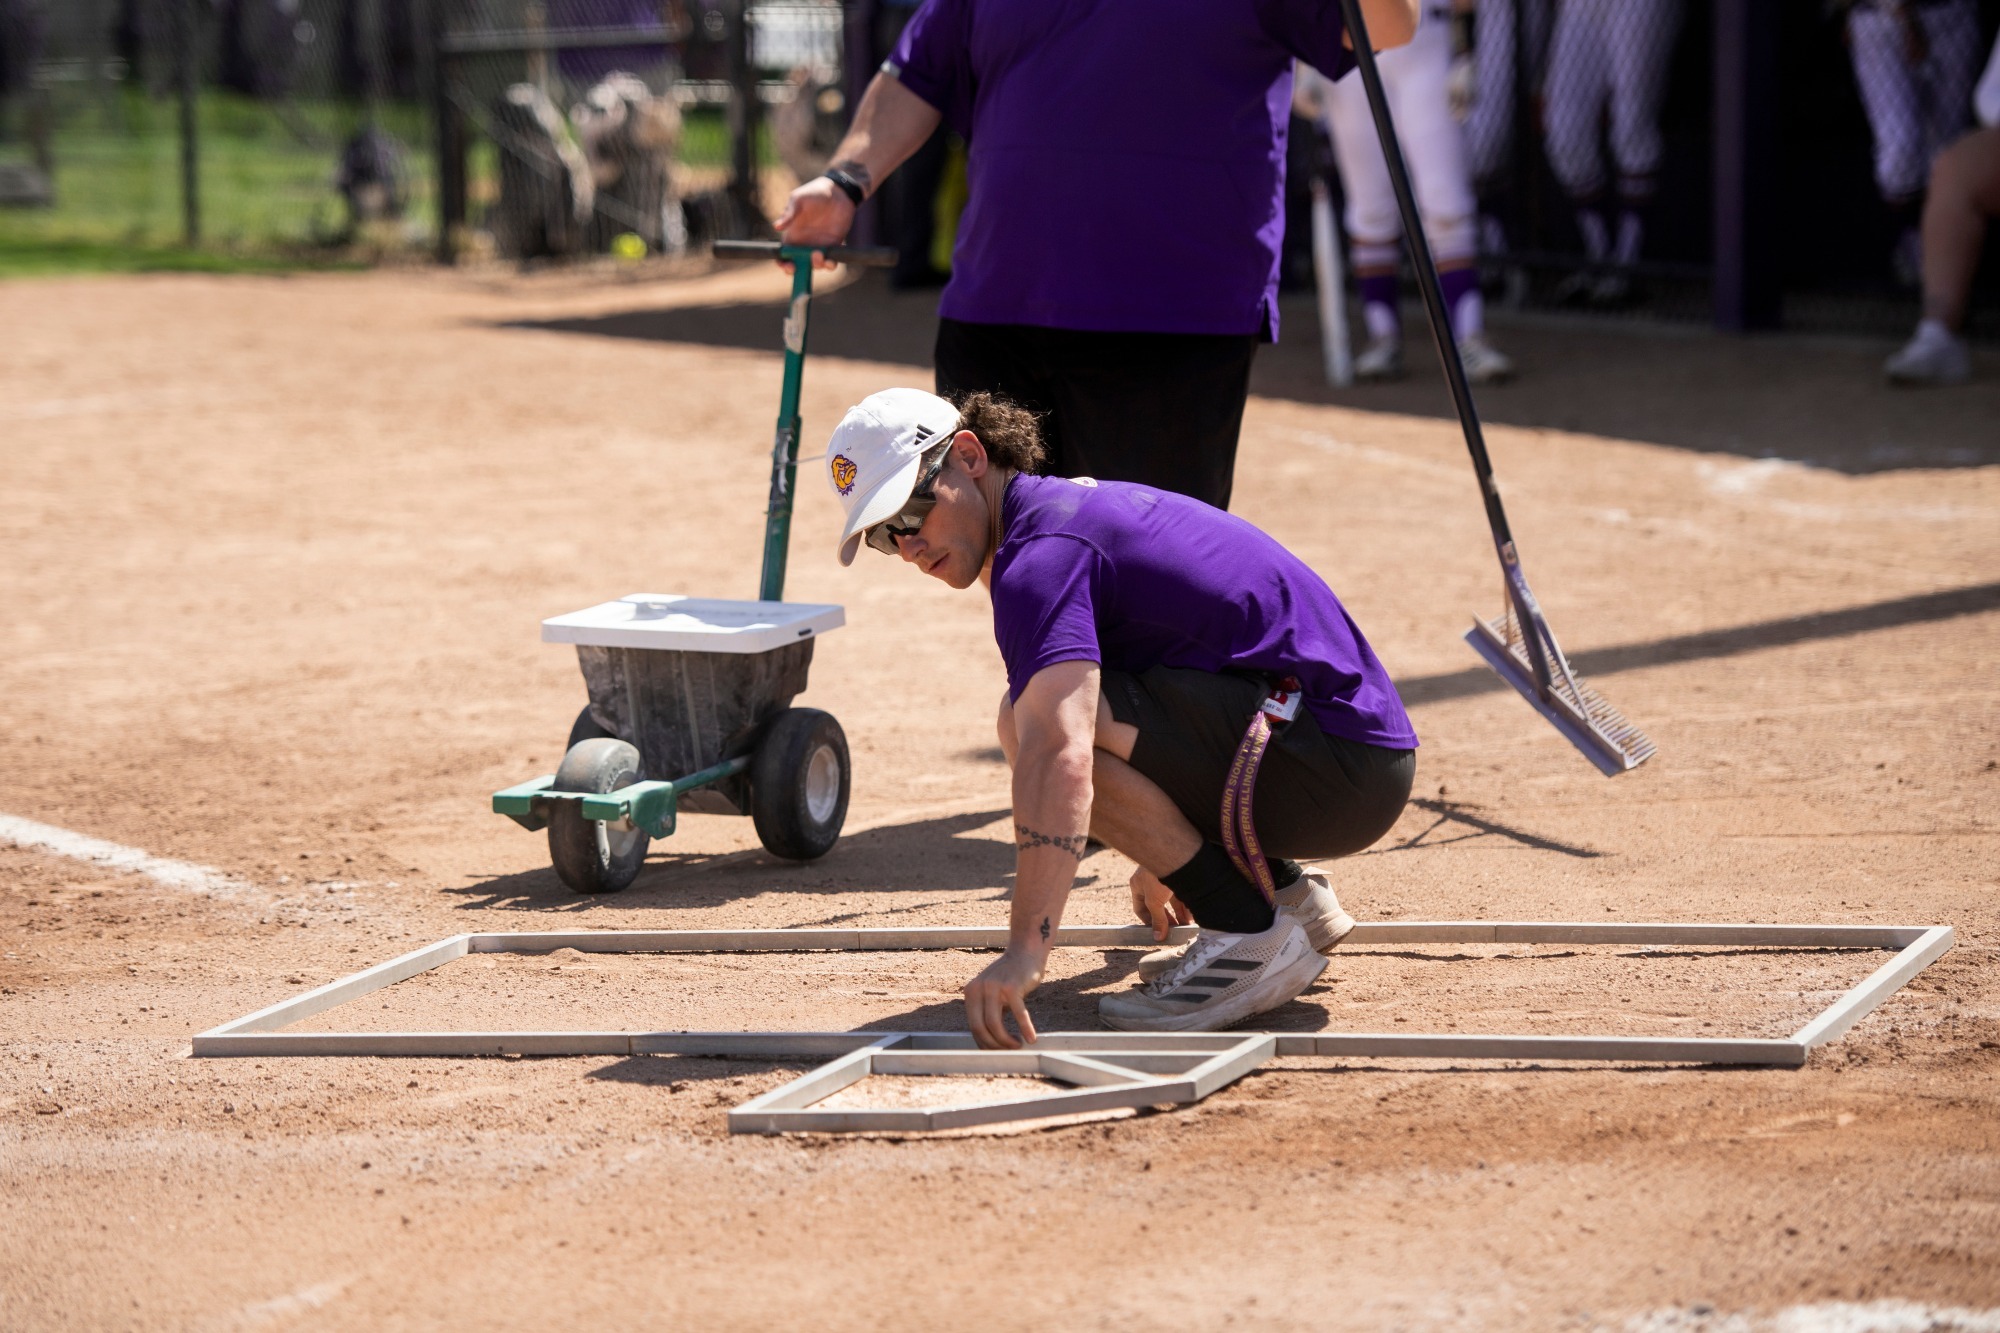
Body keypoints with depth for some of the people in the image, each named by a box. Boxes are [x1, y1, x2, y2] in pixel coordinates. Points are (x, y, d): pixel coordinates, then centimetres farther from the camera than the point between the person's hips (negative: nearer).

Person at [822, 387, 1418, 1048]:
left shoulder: (1039, 553, -14)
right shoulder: (1085, 501, 19)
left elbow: (1061, 754, -31)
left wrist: (1026, 949, -38)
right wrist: (1161, 858, 49)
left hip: (1347, 766, -11)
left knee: (1032, 716, -20)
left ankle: (1252, 938, -12)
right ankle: (1289, 893, 18)